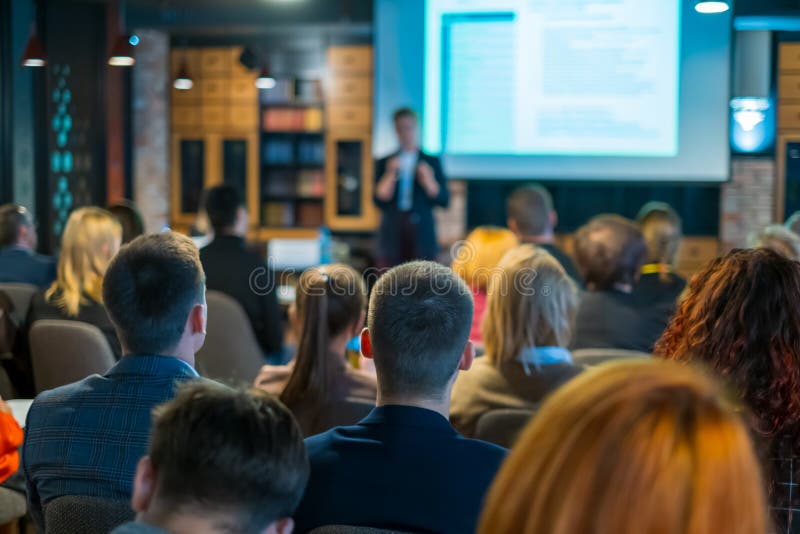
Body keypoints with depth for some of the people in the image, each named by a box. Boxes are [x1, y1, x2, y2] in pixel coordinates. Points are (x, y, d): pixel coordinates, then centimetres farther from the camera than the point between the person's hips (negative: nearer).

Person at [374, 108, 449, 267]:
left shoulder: (432, 162, 9)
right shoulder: (384, 163, 10)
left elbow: (444, 200, 4)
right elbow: (379, 201, 1)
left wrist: (428, 182, -12)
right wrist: (390, 175, -11)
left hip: (422, 235, 0)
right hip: (392, 237, 1)